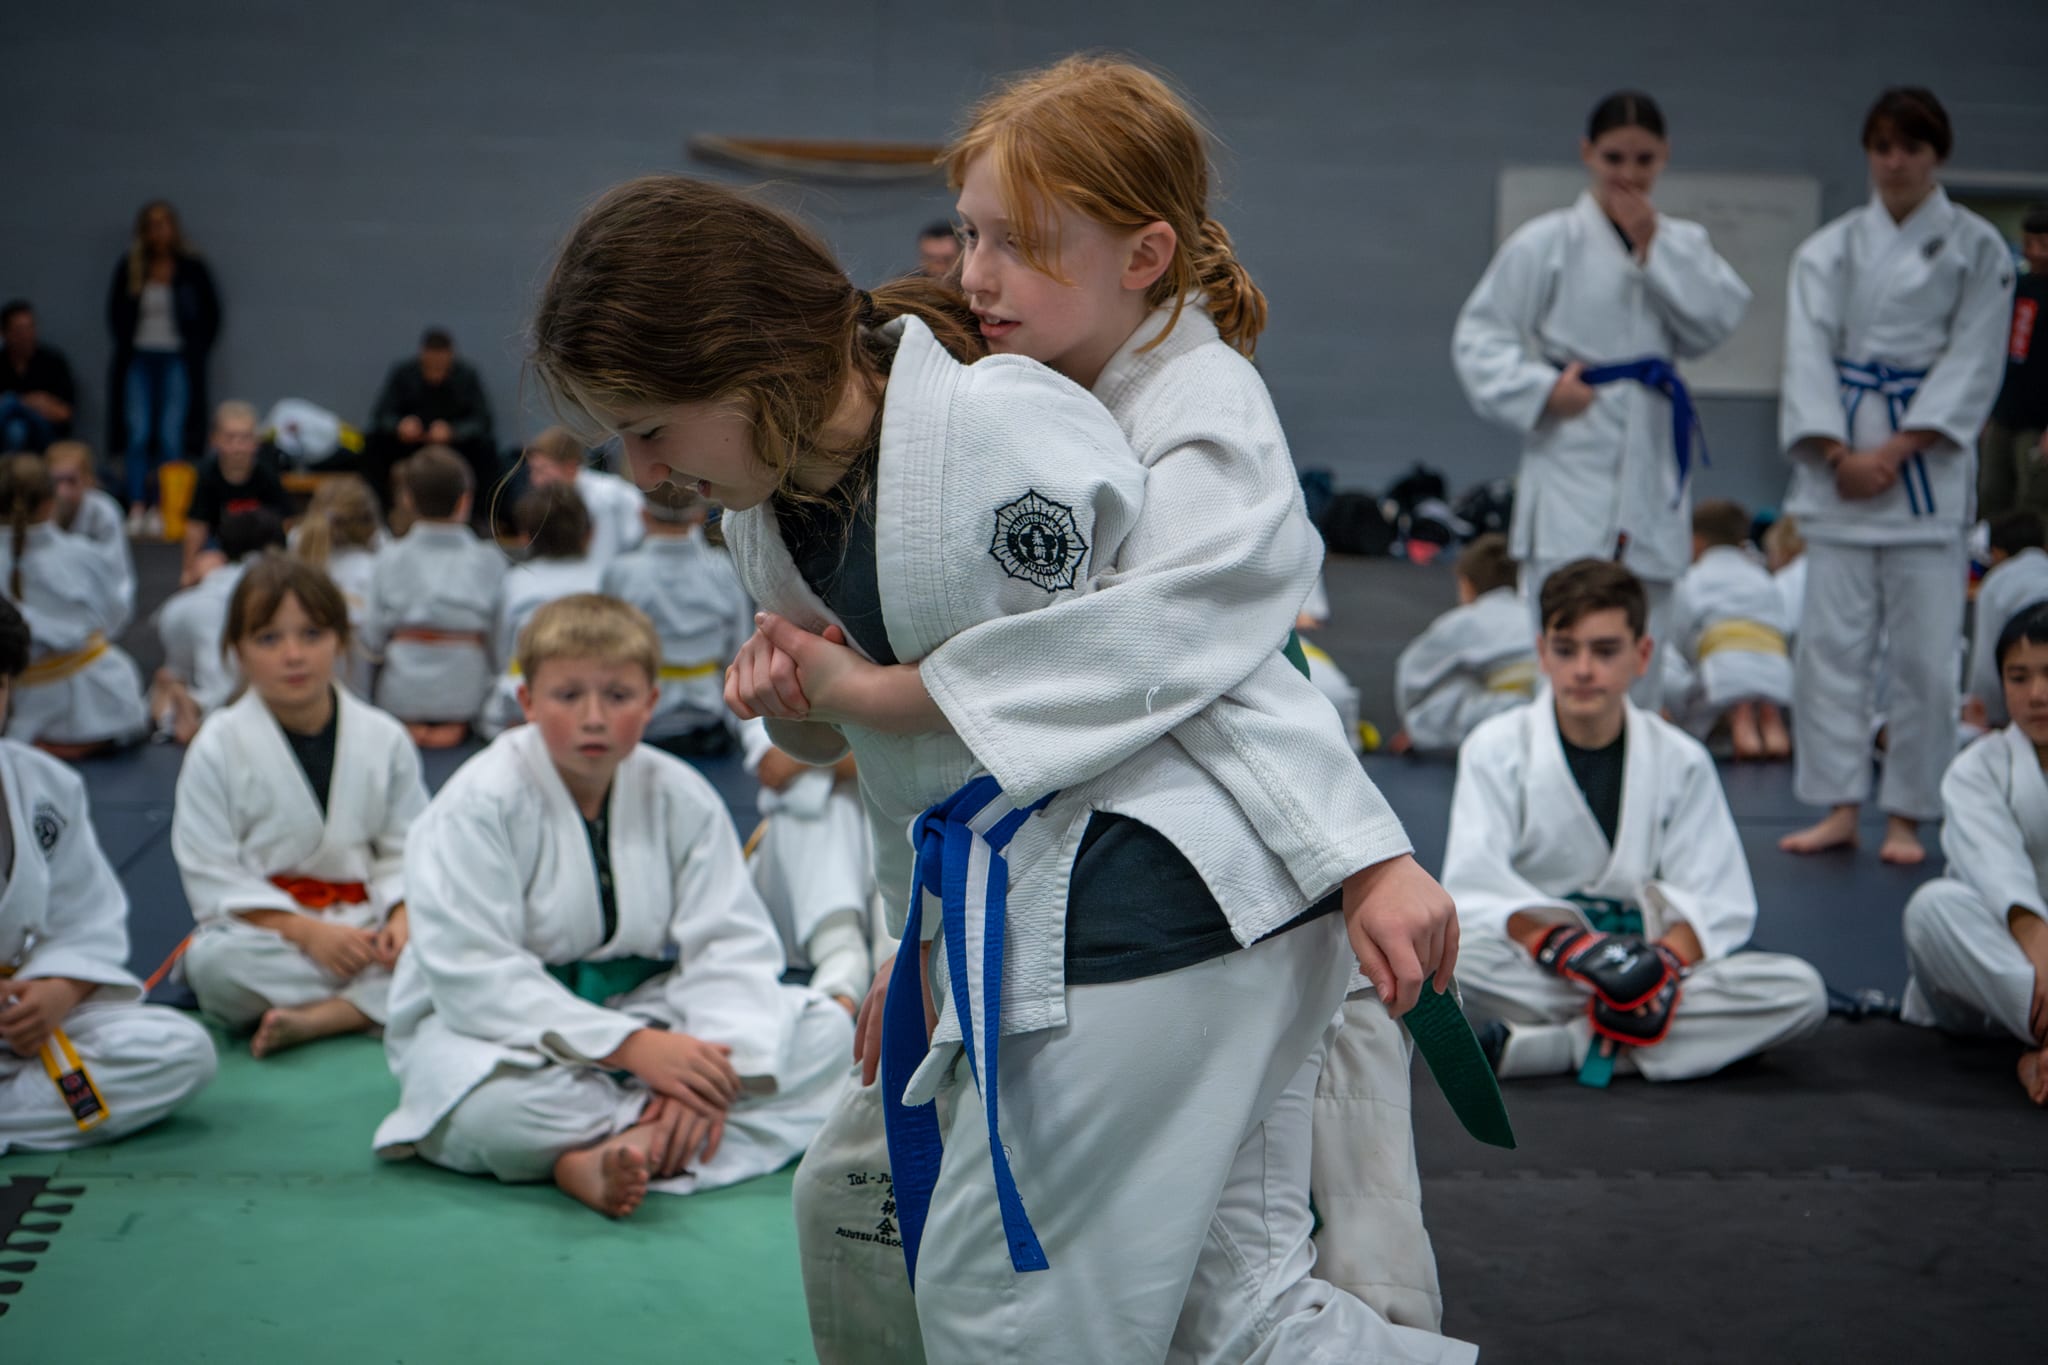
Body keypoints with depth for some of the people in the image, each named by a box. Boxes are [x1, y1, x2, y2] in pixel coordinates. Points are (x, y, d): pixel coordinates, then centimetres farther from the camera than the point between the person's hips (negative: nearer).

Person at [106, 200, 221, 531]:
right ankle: (137, 509, -5)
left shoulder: (191, 268, 1)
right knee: (138, 435, -5)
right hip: (139, 360, 1)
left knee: (171, 438, -5)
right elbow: (116, 312, 16)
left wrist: (195, 351, 2)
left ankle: (162, 511, -2)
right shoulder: (129, 267, 6)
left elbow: (211, 315, 8)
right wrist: (127, 345, 7)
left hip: (176, 361, -1)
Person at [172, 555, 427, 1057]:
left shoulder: (384, 738, 3)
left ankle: (319, 1017, -31)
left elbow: (406, 850, 4)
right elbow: (211, 874, -8)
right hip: (266, 928, -2)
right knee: (213, 961, -36)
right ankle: (380, 1003, -20)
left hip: (366, 921, 2)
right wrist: (307, 932, -19)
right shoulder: (219, 747, -4)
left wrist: (402, 917, -19)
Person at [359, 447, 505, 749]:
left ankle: (410, 726, 2)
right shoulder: (490, 560, -1)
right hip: (467, 689, 1)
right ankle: (456, 725, 4)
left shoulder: (391, 558, 0)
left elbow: (373, 641, 1)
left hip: (403, 692, -1)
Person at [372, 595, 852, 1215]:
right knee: (494, 1110, -41)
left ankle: (597, 1159, -31)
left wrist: (713, 1063, -28)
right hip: (500, 1024, -5)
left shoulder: (682, 797, -3)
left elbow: (731, 944, -7)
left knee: (828, 1033, -16)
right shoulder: (478, 803, -16)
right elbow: (474, 976, -23)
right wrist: (629, 1047, -31)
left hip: (647, 1008, 5)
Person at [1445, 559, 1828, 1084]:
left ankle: (1550, 1046, -28)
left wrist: (1662, 963, -23)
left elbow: (1719, 903, -1)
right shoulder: (1496, 749, 0)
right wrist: (1566, 945, -28)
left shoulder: (1680, 760, 6)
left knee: (1801, 992, -23)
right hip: (1535, 969, -3)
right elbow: (1475, 887, -11)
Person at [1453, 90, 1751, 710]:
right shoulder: (1547, 243, -3)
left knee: (1641, 650, 12)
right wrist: (1540, 388, -17)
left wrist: (1654, 246, -9)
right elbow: (1478, 337, -4)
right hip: (1573, 462, -5)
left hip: (1652, 465, 5)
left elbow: (1716, 320, -5)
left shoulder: (1681, 242, 12)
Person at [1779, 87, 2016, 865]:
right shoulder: (1828, 249, 8)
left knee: (1923, 651, -2)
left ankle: (1906, 817, 8)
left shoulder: (1977, 250, 3)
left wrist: (1897, 451, -12)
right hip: (1839, 462, 2)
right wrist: (1838, 454, -10)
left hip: (1928, 463, -2)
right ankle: (1839, 808, 9)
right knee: (1830, 640, 1)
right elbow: (1808, 354, 2)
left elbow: (1973, 363, -3)